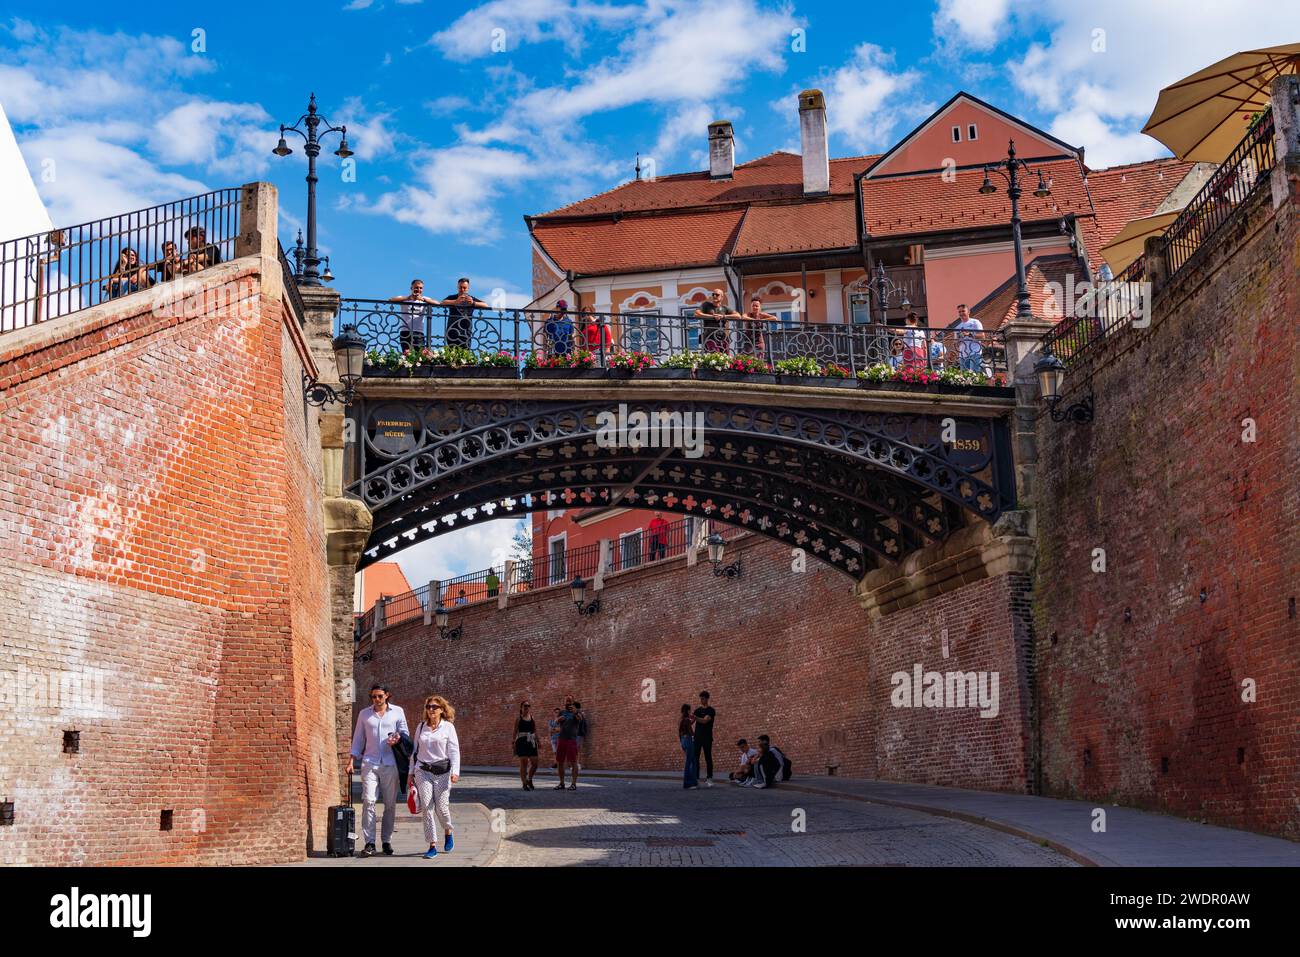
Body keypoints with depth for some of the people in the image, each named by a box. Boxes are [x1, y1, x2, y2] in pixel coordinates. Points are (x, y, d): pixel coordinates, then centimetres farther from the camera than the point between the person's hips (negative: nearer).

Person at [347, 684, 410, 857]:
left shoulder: (397, 712, 8)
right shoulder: (364, 714, 11)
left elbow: (405, 732, 12)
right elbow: (358, 739, 14)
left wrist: (398, 738, -11)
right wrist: (352, 761, 6)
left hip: (390, 764, 0)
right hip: (370, 763, 0)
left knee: (390, 804, 4)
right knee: (369, 801, -12)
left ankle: (387, 841, 14)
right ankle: (369, 843, -12)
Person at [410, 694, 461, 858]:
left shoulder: (448, 727, 2)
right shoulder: (421, 727, 12)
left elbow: (454, 751, -3)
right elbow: (415, 750, 18)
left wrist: (455, 771, -14)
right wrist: (411, 771, 15)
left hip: (442, 771, -2)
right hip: (423, 771, 2)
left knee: (441, 806, -4)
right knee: (426, 806, -8)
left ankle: (448, 832, 29)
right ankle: (432, 846, -3)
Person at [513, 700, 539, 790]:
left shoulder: (532, 717, 13)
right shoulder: (518, 717, 2)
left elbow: (535, 731, 14)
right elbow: (515, 731, -1)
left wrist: (538, 742, 7)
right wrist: (514, 743, -7)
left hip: (531, 742, 4)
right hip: (522, 742, -4)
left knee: (534, 763, 1)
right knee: (523, 763, -6)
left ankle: (529, 780, 22)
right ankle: (524, 784, 2)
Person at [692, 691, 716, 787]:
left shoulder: (710, 710, -4)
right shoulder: (698, 710, 13)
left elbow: (705, 720, -20)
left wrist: (694, 717, -32)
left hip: (707, 738, -5)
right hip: (697, 737, 5)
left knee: (708, 758, -2)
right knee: (695, 758, 2)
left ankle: (709, 779, 1)